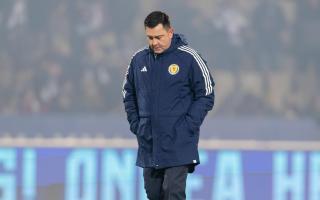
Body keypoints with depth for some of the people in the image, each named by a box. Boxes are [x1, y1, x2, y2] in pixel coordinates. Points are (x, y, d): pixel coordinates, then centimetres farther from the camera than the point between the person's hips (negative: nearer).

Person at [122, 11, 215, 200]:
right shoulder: (139, 59, 6)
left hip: (178, 143, -5)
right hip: (148, 143, 5)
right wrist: (136, 124, 8)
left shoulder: (189, 58, -7)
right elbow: (129, 93, 19)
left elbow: (206, 95, -4)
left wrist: (188, 126, -11)